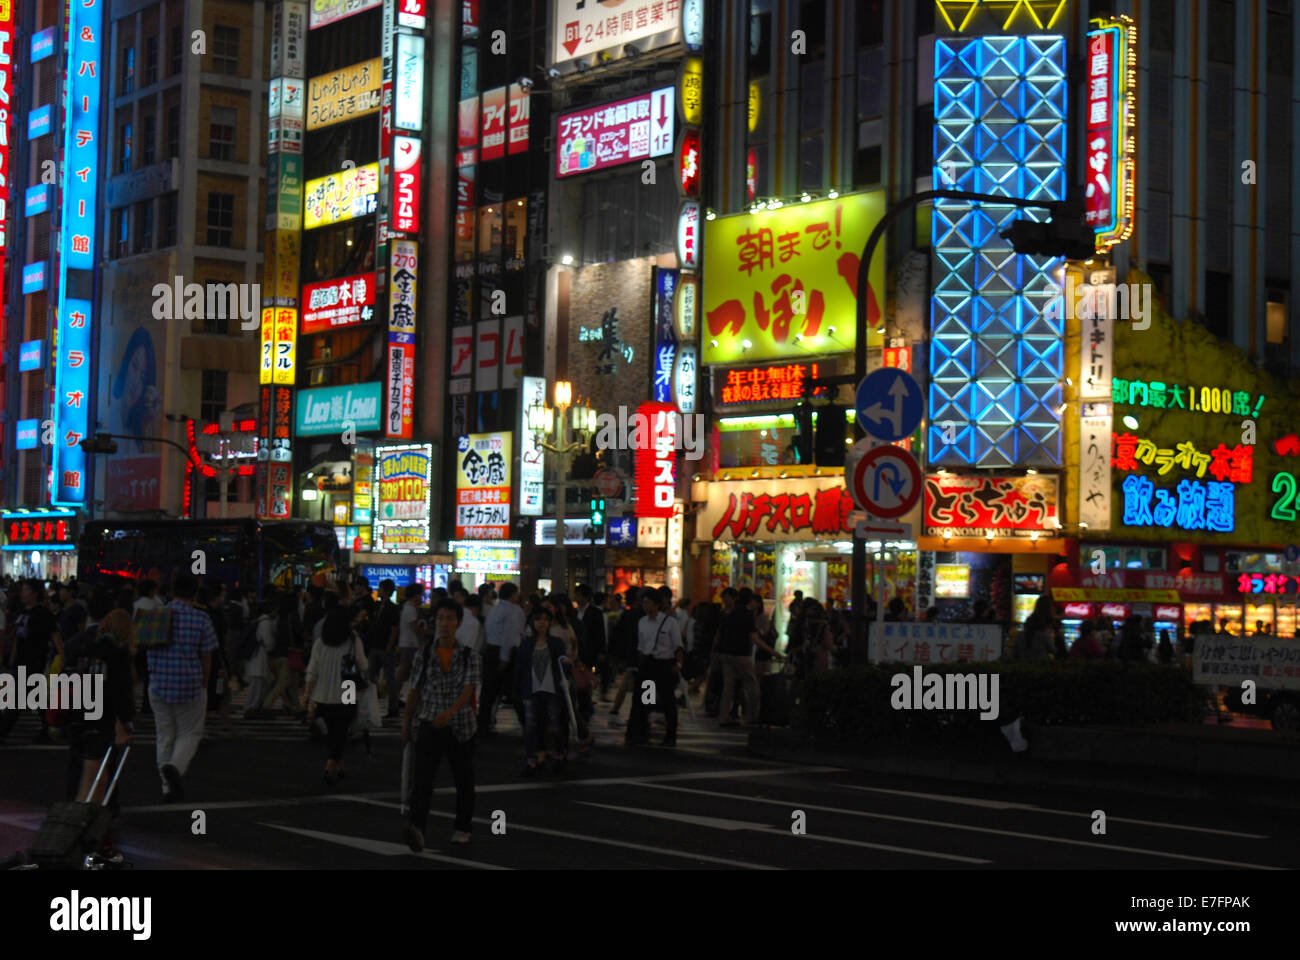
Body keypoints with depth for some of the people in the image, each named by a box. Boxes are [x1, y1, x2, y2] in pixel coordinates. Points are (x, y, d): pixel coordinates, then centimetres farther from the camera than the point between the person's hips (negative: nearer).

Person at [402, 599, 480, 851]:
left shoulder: (469, 656, -2)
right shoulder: (423, 655, 4)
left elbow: (468, 690, -14)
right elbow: (415, 692, 10)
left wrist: (450, 712, -31)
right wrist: (406, 723, 11)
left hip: (460, 724, 0)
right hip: (429, 724, 0)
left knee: (463, 778, 10)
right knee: (421, 777, -17)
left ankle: (463, 828, 28)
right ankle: (417, 830, -30)